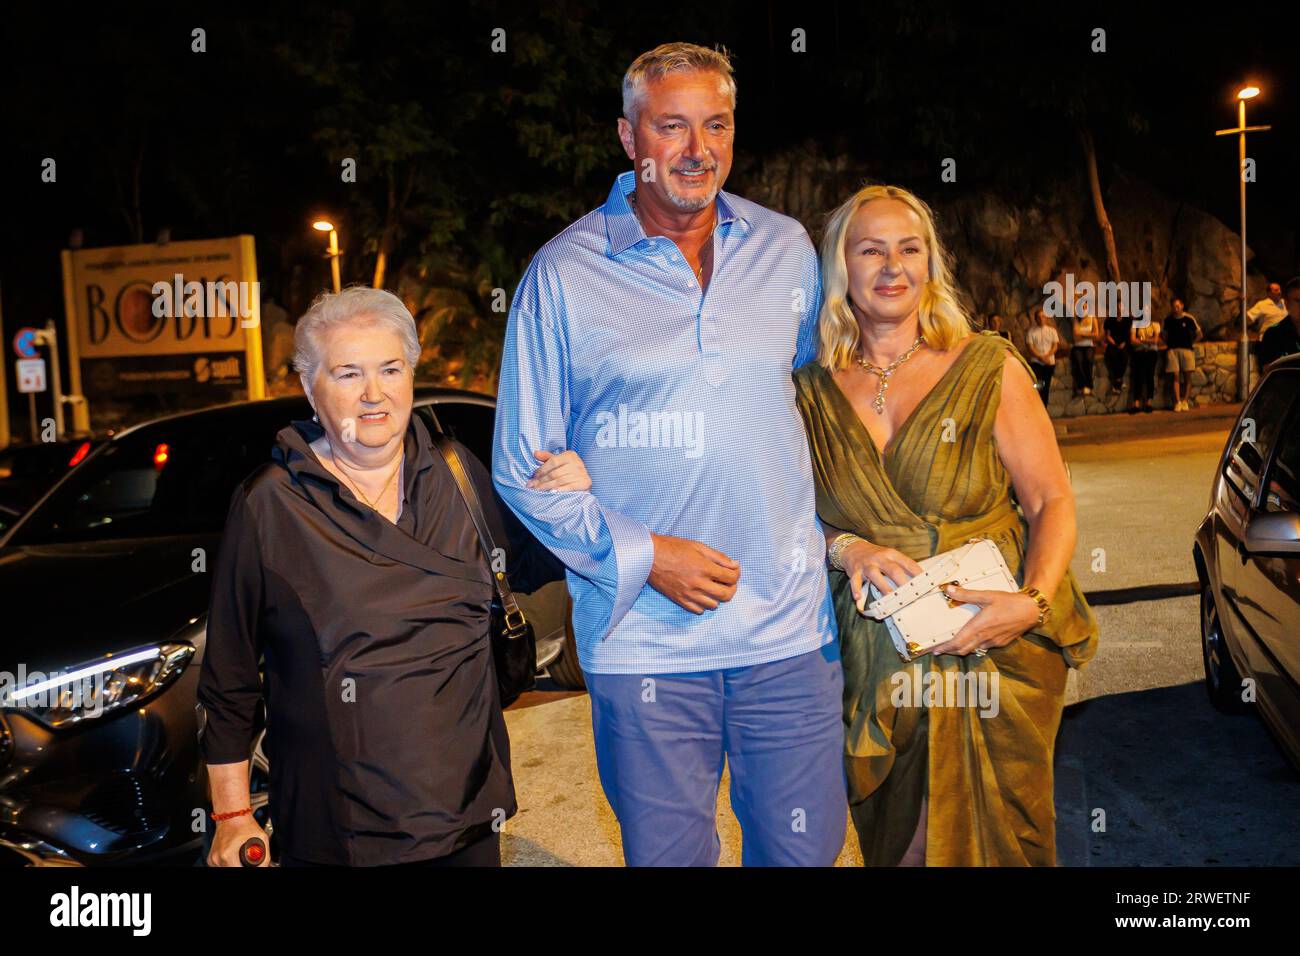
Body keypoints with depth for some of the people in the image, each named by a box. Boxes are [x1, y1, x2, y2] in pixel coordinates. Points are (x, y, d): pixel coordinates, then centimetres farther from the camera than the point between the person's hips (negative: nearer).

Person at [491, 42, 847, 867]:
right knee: (667, 853, 12)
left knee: (807, 848, 14)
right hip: (643, 638, -2)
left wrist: (839, 540, 11)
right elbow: (524, 469, -1)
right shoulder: (563, 274, -3)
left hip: (789, 626, 3)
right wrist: (640, 556, -11)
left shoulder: (787, 249, 6)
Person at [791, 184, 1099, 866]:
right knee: (896, 843, 13)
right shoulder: (811, 391, 1)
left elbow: (1051, 502, -4)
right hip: (878, 667, 2)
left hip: (999, 654, -1)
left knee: (997, 839, 9)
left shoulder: (988, 368, -4)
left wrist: (1032, 602, -20)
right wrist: (845, 548, -13)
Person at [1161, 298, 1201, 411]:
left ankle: (1184, 401, 7)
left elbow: (1199, 334, 9)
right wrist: (1168, 343, 9)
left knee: (1187, 376, -1)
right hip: (1172, 350, 1)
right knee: (1176, 376, -4)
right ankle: (1177, 402, -5)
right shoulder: (1168, 320, 7)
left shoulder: (1189, 318, 0)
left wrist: (1190, 343, 4)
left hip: (1186, 349, -1)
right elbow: (1165, 334, 22)